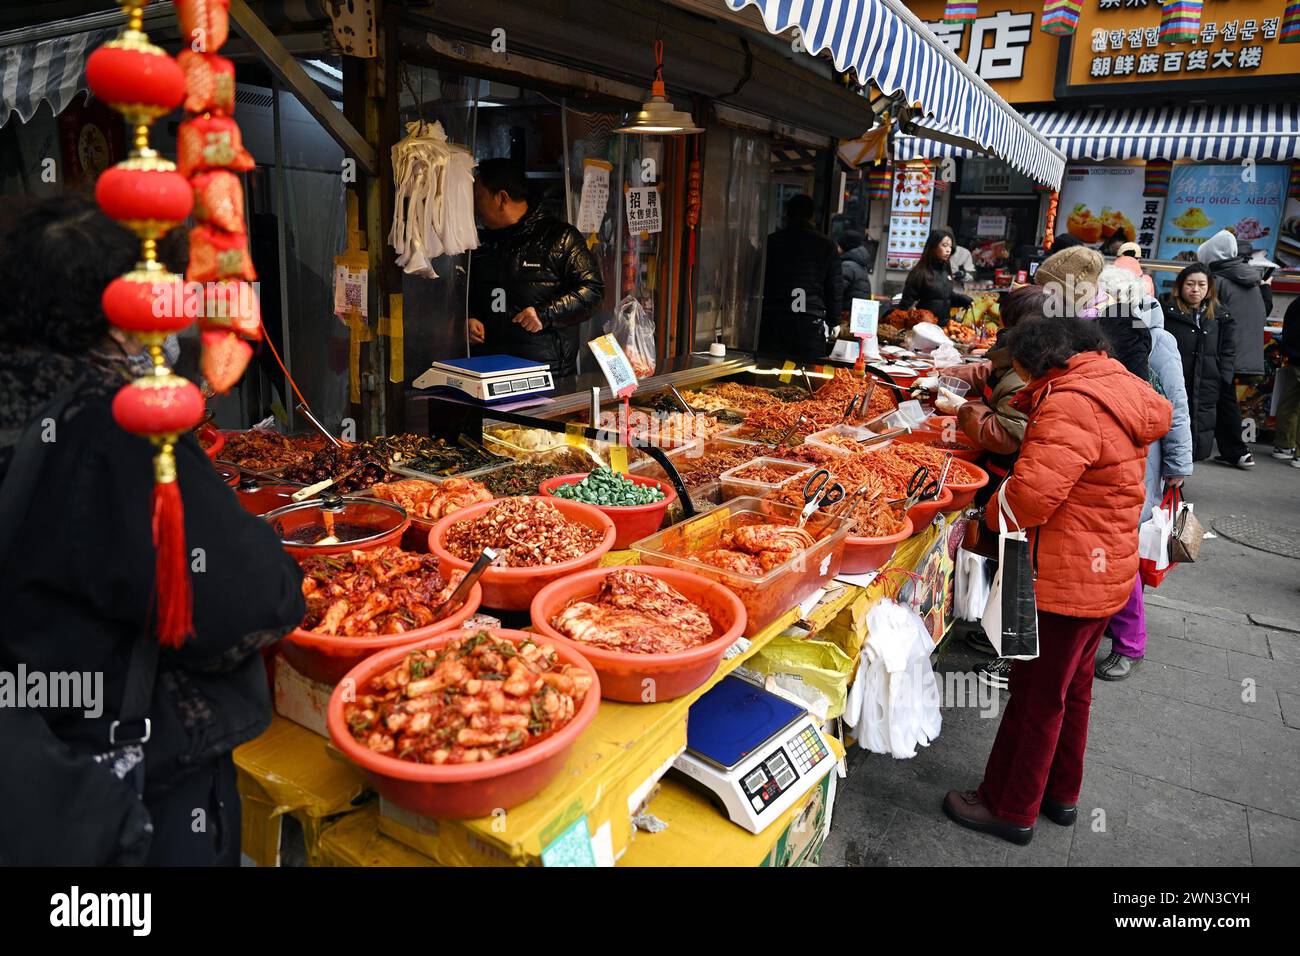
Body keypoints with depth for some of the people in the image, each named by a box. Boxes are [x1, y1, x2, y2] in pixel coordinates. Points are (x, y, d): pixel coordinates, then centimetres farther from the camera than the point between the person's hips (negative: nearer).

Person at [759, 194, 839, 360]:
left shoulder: (771, 241, 6)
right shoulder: (826, 246, 6)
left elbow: (759, 285, 10)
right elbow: (834, 290, 8)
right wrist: (833, 322, 19)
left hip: (772, 322, 1)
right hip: (810, 323, -1)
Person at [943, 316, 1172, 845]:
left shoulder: (1071, 406, -25)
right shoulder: (1116, 383, 5)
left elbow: (1030, 497, -32)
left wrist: (992, 512, -11)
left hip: (1066, 578, -10)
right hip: (1107, 569, 10)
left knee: (1037, 695, 5)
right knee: (1071, 685, 23)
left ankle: (1010, 808, 22)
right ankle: (1061, 793, 40)